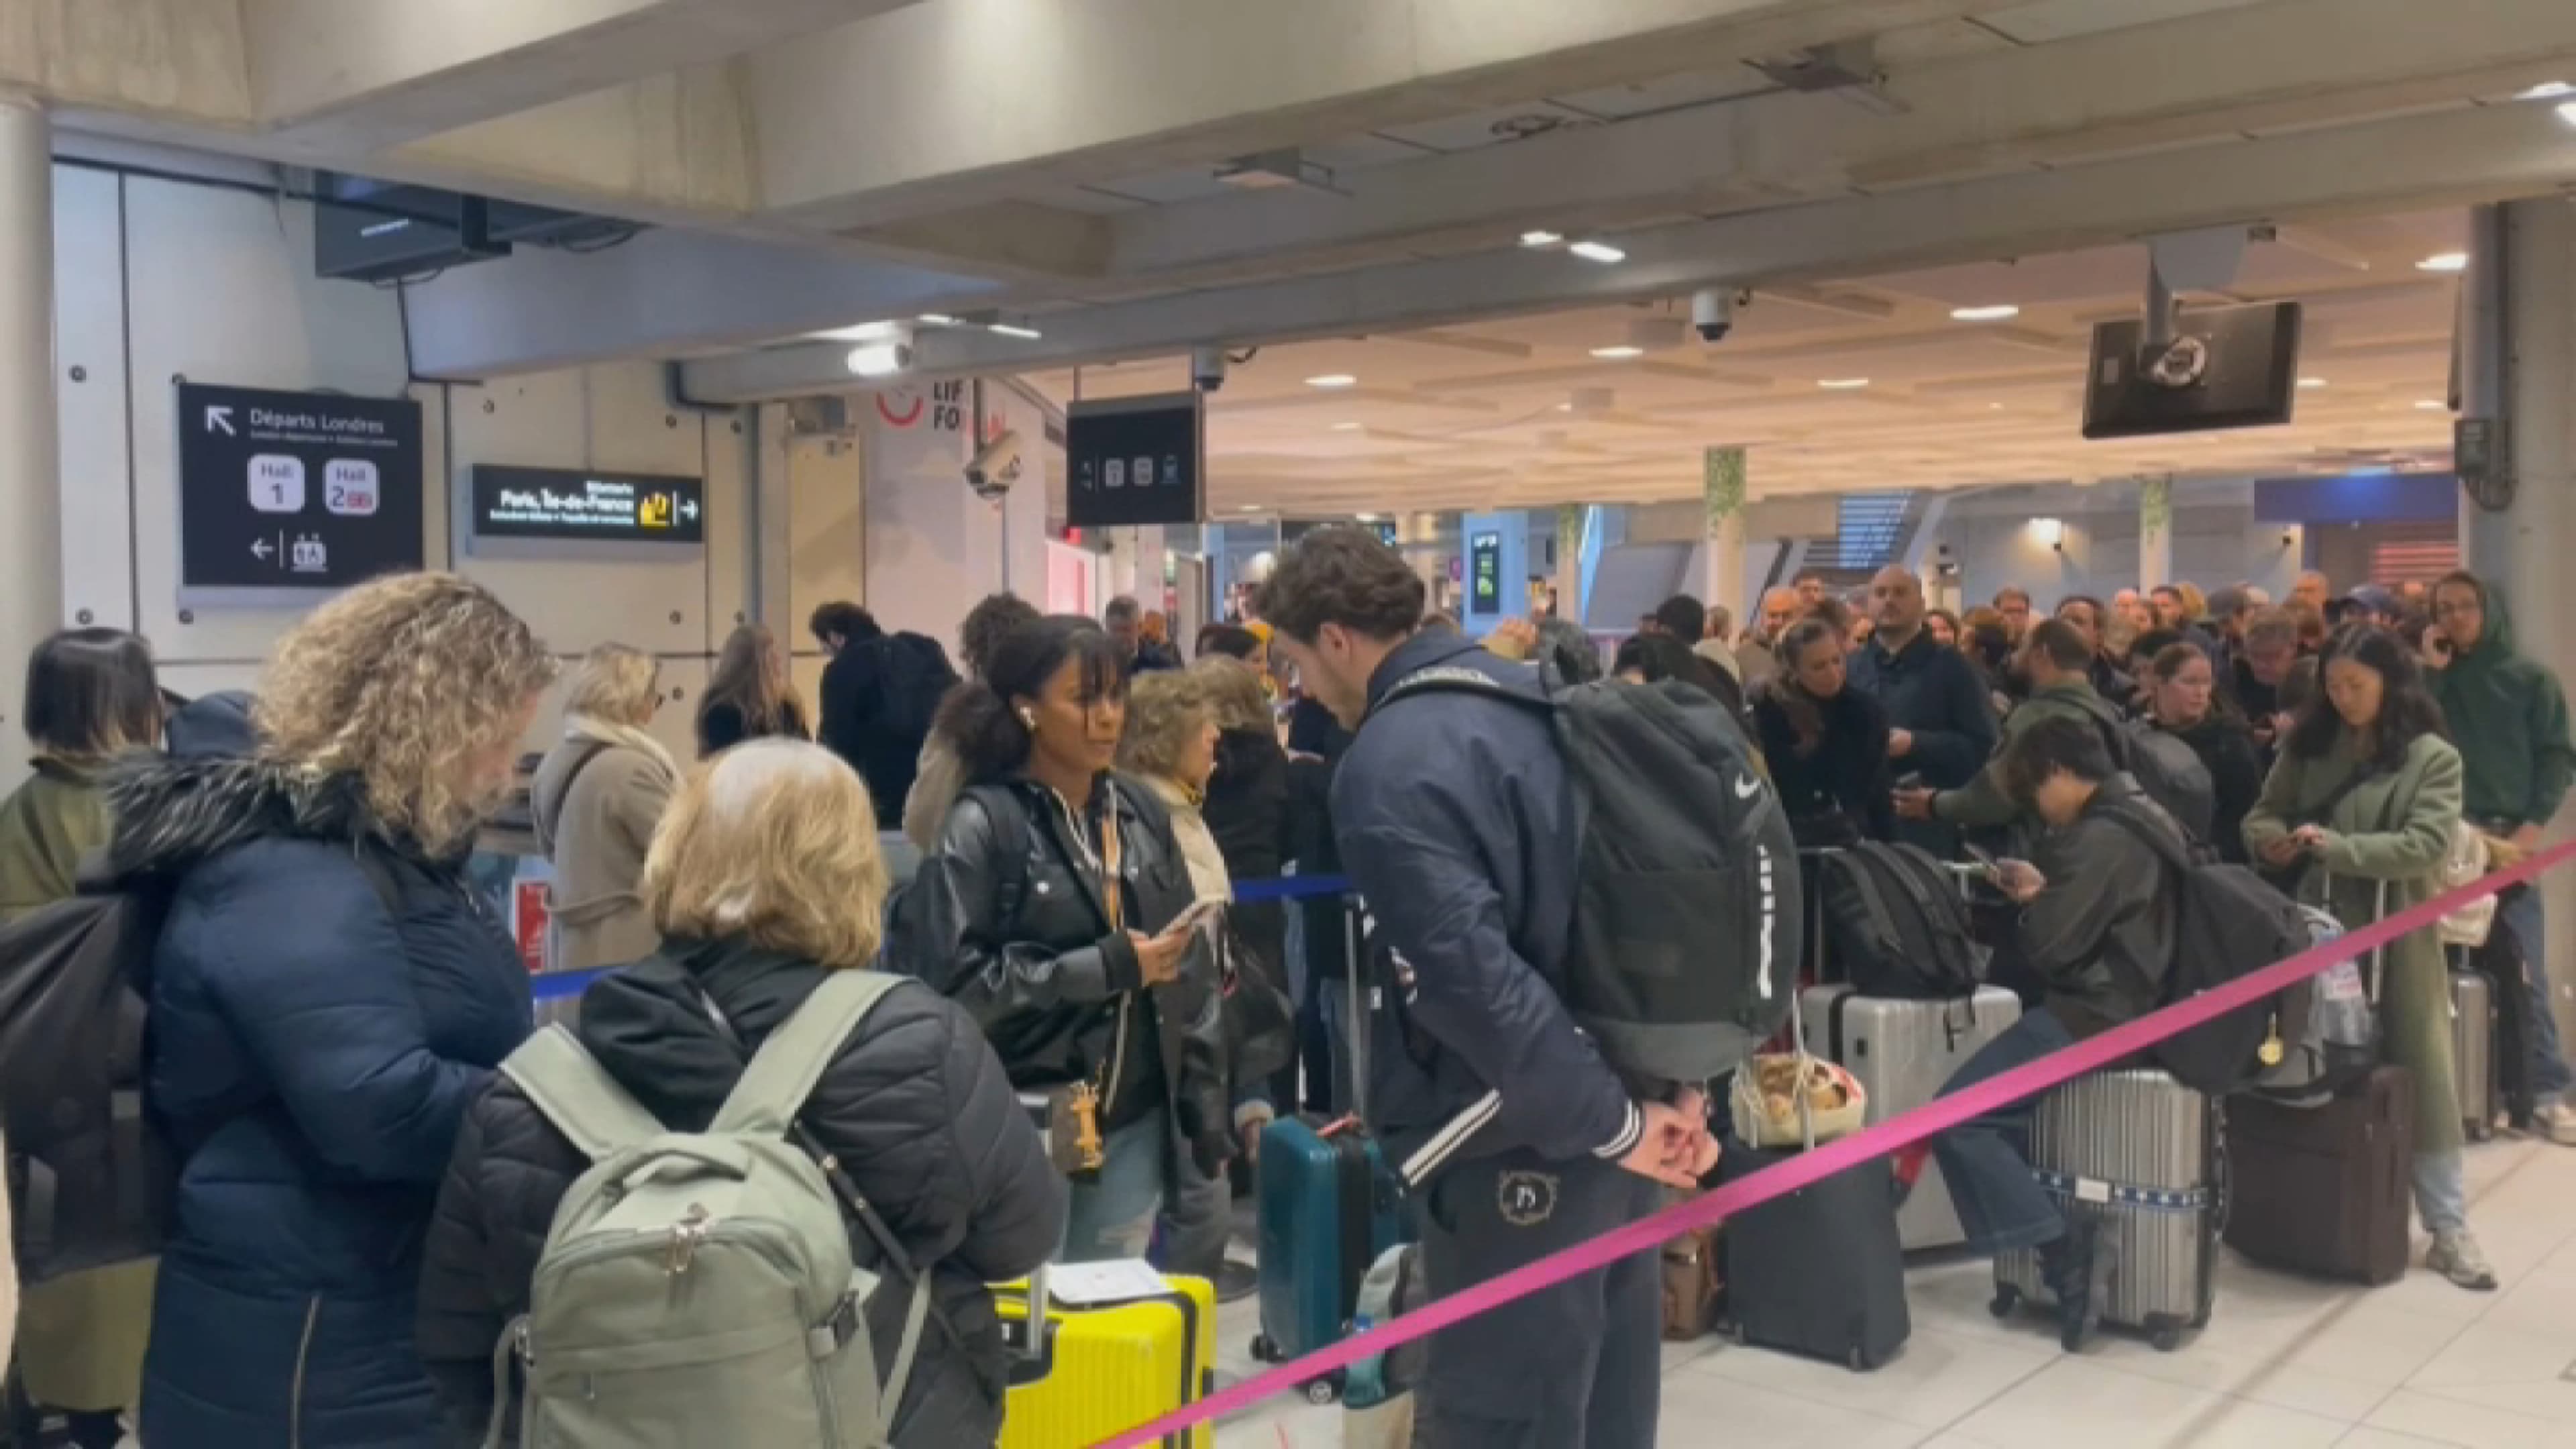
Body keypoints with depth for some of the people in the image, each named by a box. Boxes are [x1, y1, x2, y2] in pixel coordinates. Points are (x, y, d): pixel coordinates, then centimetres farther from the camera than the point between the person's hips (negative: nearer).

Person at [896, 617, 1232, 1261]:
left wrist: (1206, 1112, 8)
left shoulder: (1142, 813, 5)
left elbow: (1191, 968, 9)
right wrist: (1108, 967, -16)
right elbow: (953, 979, -18)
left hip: (1135, 1123, 5)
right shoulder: (983, 825, -11)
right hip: (1025, 1128, -5)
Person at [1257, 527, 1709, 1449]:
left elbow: (1471, 980, -25)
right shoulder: (1539, 698, 9)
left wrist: (1609, 1122, -16)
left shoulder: (1389, 764, -18)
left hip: (1517, 1148, -9)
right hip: (1628, 1088, 9)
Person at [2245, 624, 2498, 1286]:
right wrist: (2274, 838, -15)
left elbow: (2425, 846, -14)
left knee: (2421, 1074, 4)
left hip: (2399, 936, -2)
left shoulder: (2432, 757, -4)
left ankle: (2448, 1229, 10)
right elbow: (2262, 815, 7)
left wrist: (2336, 847, -22)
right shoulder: (2308, 745, 5)